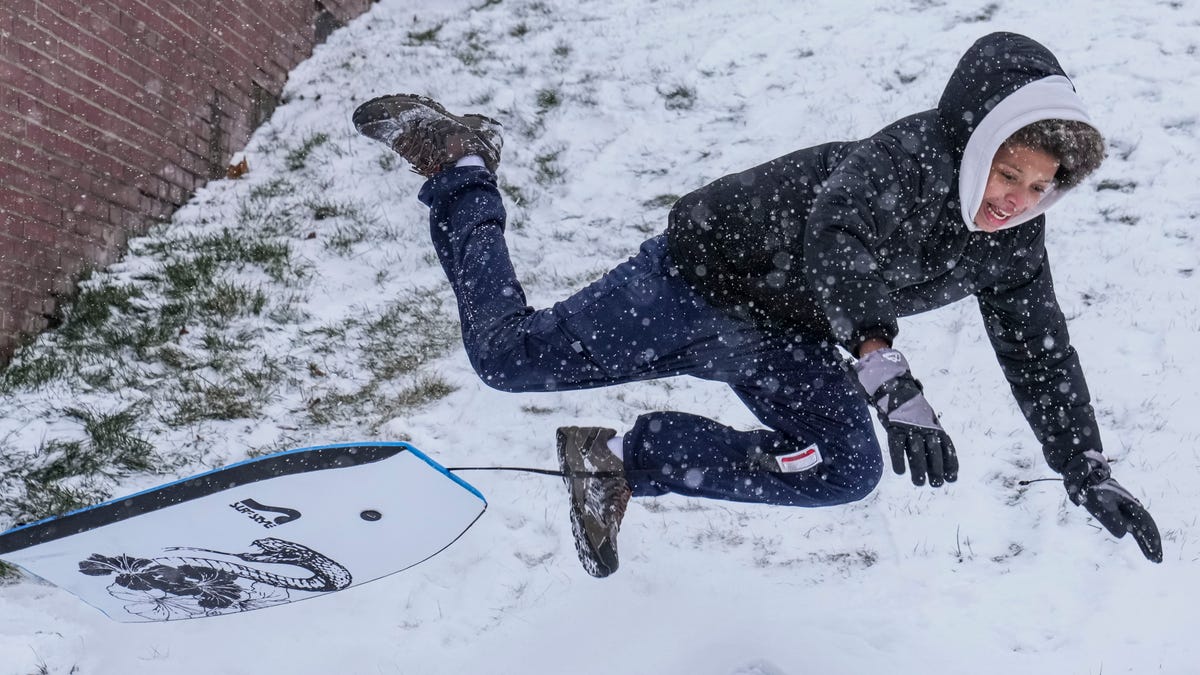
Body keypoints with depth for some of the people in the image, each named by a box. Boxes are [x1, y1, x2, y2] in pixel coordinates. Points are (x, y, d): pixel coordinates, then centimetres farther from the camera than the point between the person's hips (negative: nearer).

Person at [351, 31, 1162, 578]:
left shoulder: (1011, 241, -6)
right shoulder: (905, 159, -30)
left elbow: (1041, 353, 3)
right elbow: (836, 255, -46)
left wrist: (1089, 473, 1)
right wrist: (894, 384, -55)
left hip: (784, 338, 7)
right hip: (705, 271, -7)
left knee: (847, 471, -12)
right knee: (506, 354, 1)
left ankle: (624, 460, 2)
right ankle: (458, 161, 24)